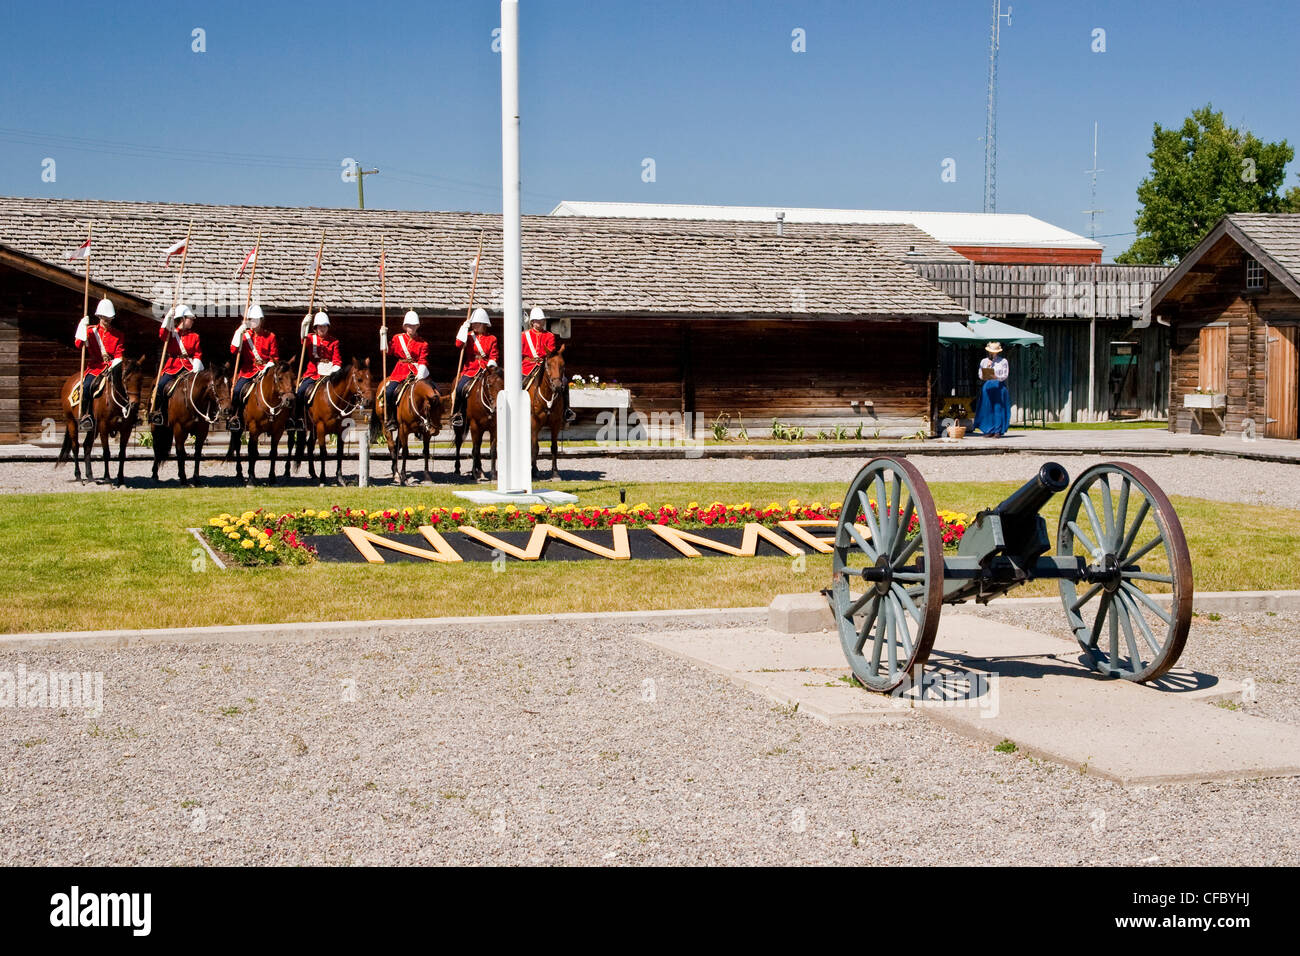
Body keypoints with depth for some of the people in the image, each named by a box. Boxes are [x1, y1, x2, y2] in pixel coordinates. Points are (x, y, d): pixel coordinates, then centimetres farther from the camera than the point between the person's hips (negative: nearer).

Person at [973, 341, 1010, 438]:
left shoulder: (1003, 361, 7)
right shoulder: (984, 361, 14)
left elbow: (1005, 376, 0)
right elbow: (980, 375, 9)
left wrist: (996, 377, -19)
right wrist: (987, 367, -5)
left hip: (999, 387, -2)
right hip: (987, 386, 2)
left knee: (998, 409, -7)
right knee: (987, 409, -2)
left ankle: (998, 431, -6)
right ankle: (989, 430, 3)